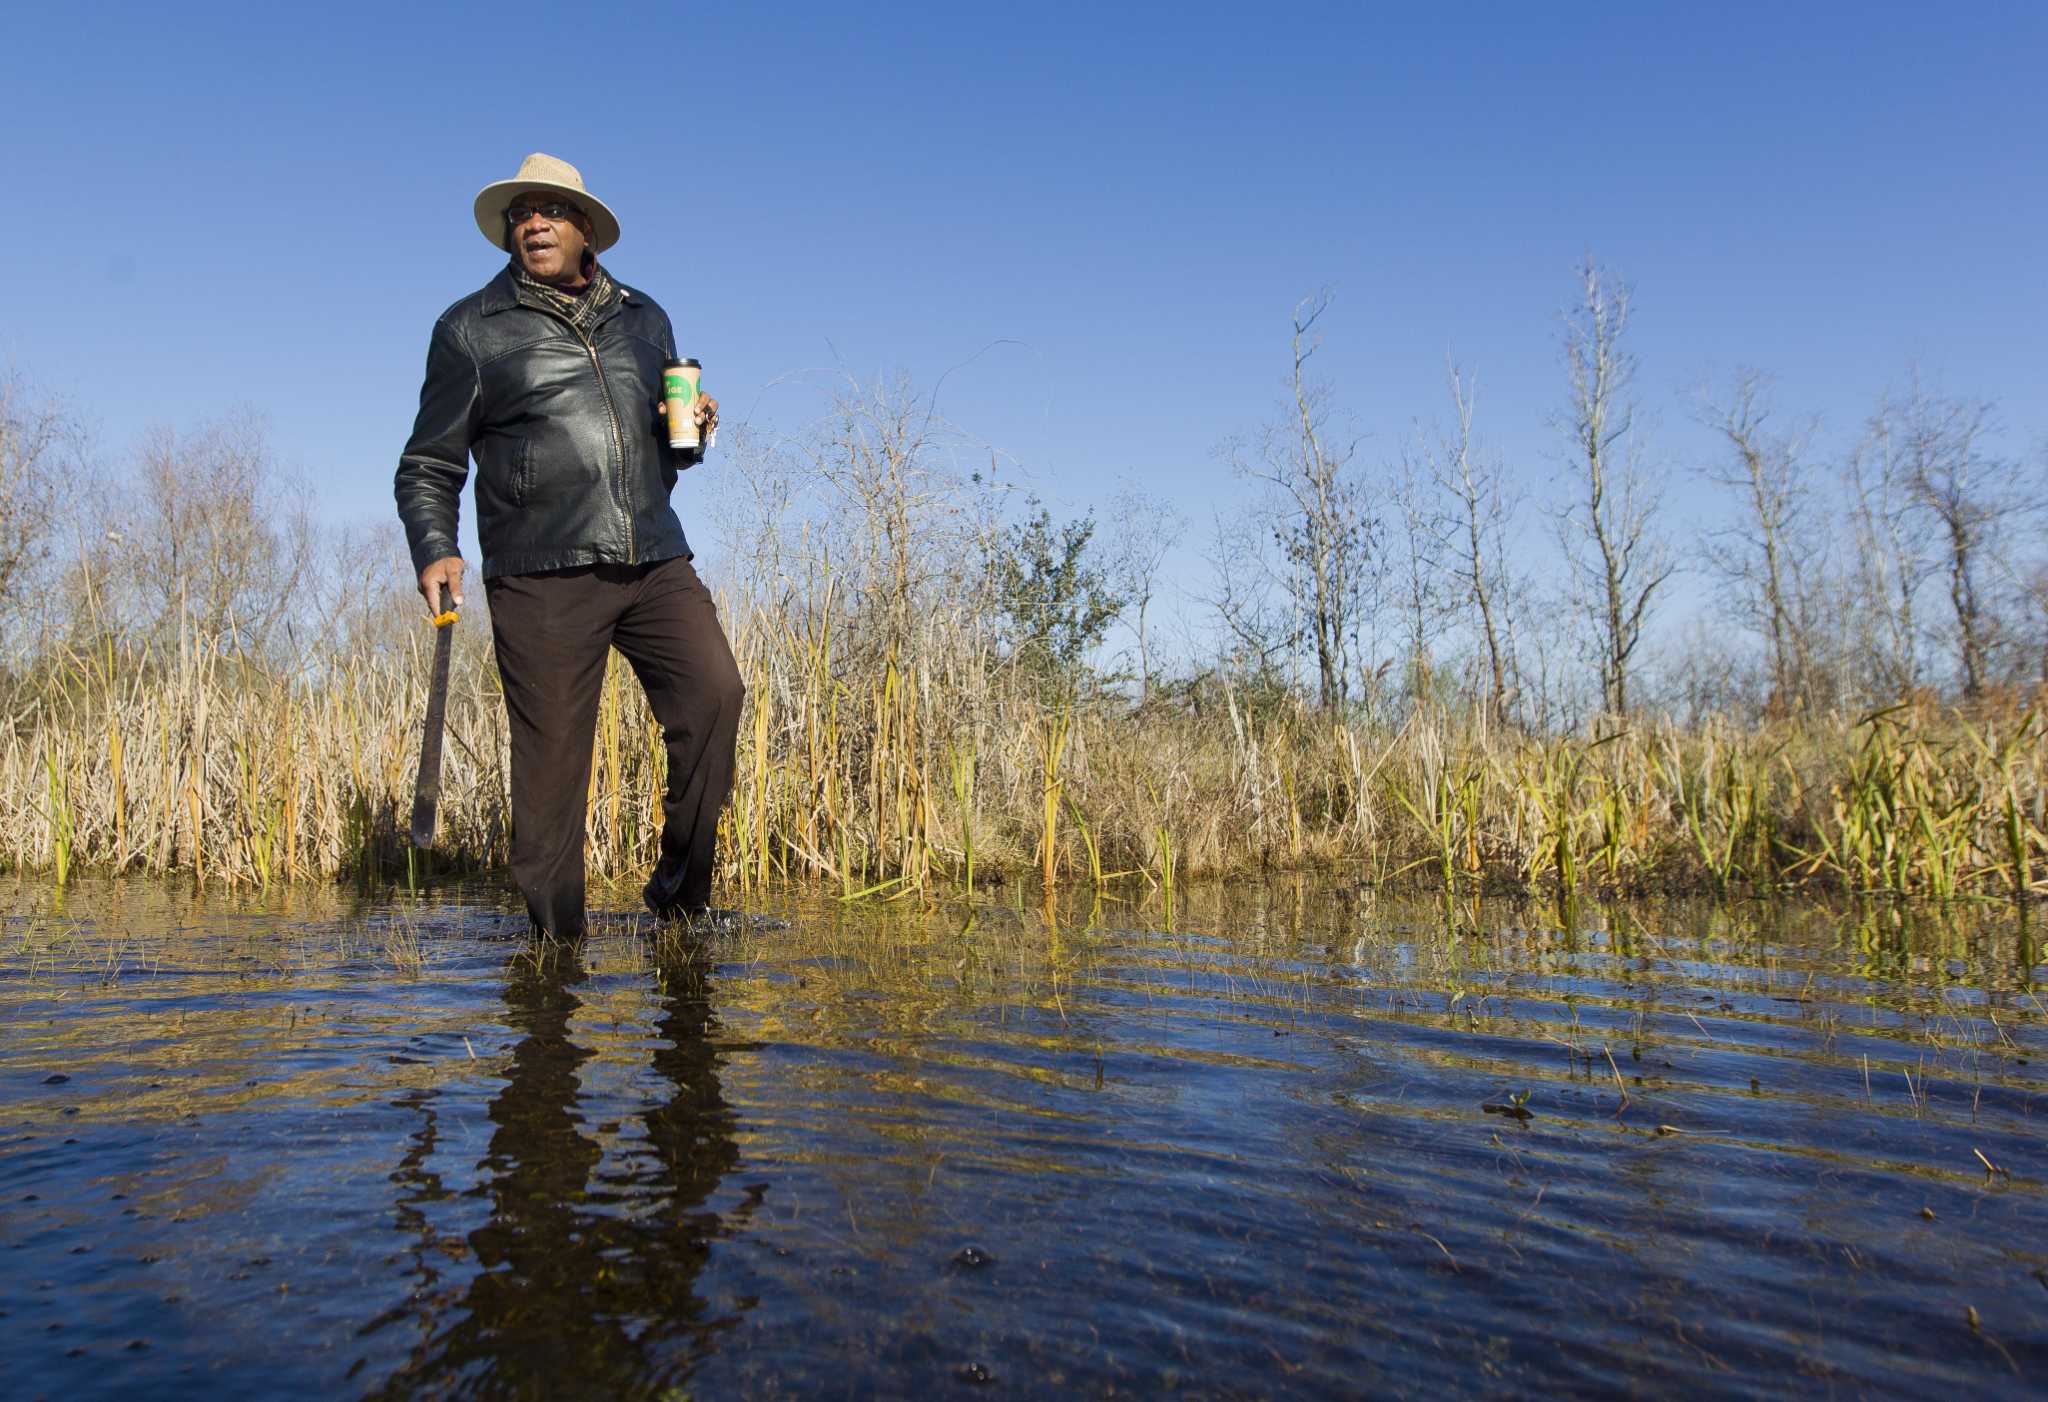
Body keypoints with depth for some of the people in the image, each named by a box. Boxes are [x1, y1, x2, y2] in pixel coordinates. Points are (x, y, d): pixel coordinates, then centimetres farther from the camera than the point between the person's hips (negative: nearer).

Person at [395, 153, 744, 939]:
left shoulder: (643, 319, 20)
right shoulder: (471, 329, 10)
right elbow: (428, 466, 11)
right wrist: (433, 550, -6)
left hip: (655, 564, 3)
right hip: (539, 578, -2)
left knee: (714, 696, -18)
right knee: (550, 757, -4)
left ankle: (679, 894, -3)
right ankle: (556, 939, 10)